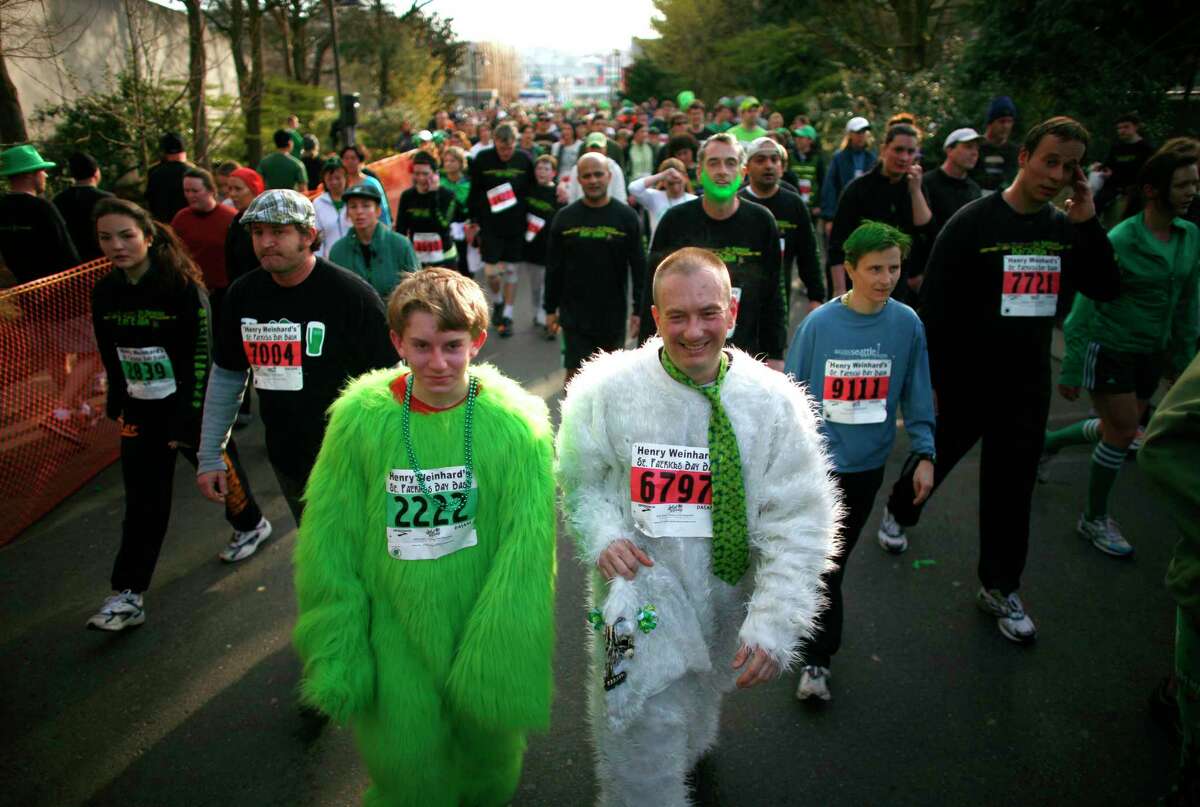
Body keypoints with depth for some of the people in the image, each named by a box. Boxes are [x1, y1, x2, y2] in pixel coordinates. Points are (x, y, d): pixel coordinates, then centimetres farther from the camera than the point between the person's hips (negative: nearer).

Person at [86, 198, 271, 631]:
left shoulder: (182, 285, -15)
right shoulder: (104, 293, 3)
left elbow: (202, 354, -16)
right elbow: (111, 358, 13)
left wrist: (188, 419, -17)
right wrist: (118, 406, 10)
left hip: (192, 405, -4)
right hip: (141, 411, 5)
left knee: (220, 469, 14)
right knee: (143, 502, 5)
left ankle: (251, 524, 44)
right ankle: (128, 595, 9)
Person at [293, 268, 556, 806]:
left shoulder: (516, 422, -14)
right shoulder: (360, 417, -10)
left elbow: (527, 550, -15)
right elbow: (329, 545, -5)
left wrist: (502, 661, -16)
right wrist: (336, 659, -4)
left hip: (483, 635, 0)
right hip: (395, 640, 0)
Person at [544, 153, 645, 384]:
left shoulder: (626, 216, -3)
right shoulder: (565, 217, 1)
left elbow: (639, 266, -2)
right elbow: (553, 267, 5)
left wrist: (640, 309, -5)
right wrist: (550, 308, 5)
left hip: (614, 313, 0)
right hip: (574, 313, 0)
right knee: (575, 372, 1)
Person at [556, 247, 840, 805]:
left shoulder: (775, 402, -14)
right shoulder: (607, 389, -14)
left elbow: (800, 523, -13)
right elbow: (578, 480, 0)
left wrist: (774, 624, -21)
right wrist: (603, 536, -19)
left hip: (728, 593, 3)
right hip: (639, 590, -2)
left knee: (700, 699, 28)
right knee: (641, 723, 1)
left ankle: (691, 746, 63)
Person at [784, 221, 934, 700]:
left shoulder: (907, 324, -5)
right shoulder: (820, 323, -11)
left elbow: (917, 396, 2)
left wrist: (924, 454, -2)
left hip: (868, 463, 2)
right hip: (819, 458, -2)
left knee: (835, 557, 14)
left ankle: (816, 658, 32)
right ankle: (819, 657, 15)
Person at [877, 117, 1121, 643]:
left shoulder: (1065, 229, 4)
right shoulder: (973, 222, -12)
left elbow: (1107, 290, 0)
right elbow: (933, 307, -13)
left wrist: (1089, 224, -10)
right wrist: (929, 379, -14)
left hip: (1027, 381, 4)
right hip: (966, 377, -4)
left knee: (1012, 487, 10)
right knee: (938, 457, 16)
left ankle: (999, 588, 24)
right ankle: (898, 511, 48)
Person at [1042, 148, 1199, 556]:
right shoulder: (1118, 242, -19)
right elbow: (1084, 307, -16)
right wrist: (1071, 369, -16)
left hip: (1151, 354, 7)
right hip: (1109, 350, -7)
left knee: (1117, 430, 14)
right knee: (1123, 432, -3)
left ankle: (1048, 442, 41)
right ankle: (1094, 519, 16)